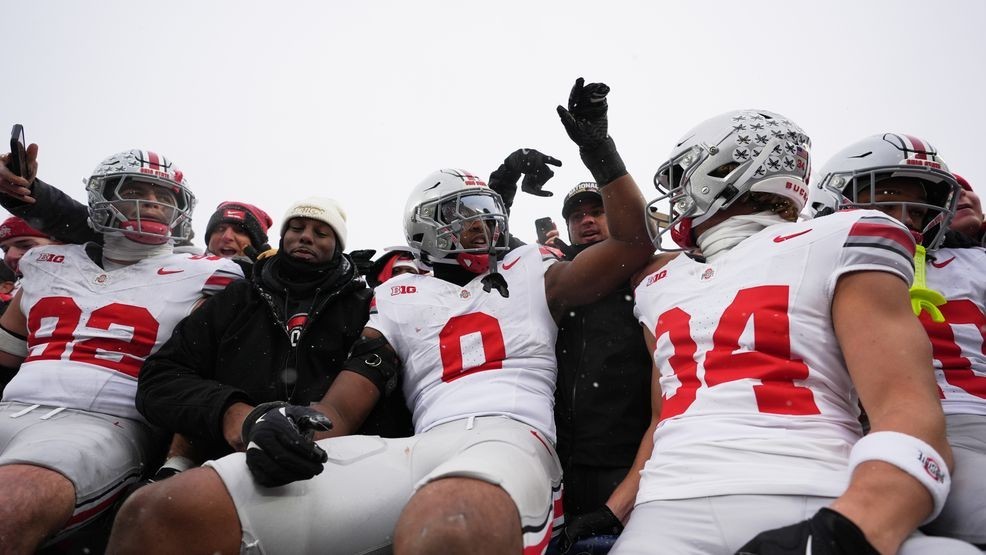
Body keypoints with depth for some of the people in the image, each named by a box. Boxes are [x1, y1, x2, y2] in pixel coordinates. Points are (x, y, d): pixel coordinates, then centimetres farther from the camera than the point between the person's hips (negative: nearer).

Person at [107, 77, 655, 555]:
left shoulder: (529, 273, 25)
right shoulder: (403, 298, 25)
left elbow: (634, 246, 18)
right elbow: (344, 408, 16)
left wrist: (600, 152, 13)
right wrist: (292, 426, -8)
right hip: (418, 447, 3)